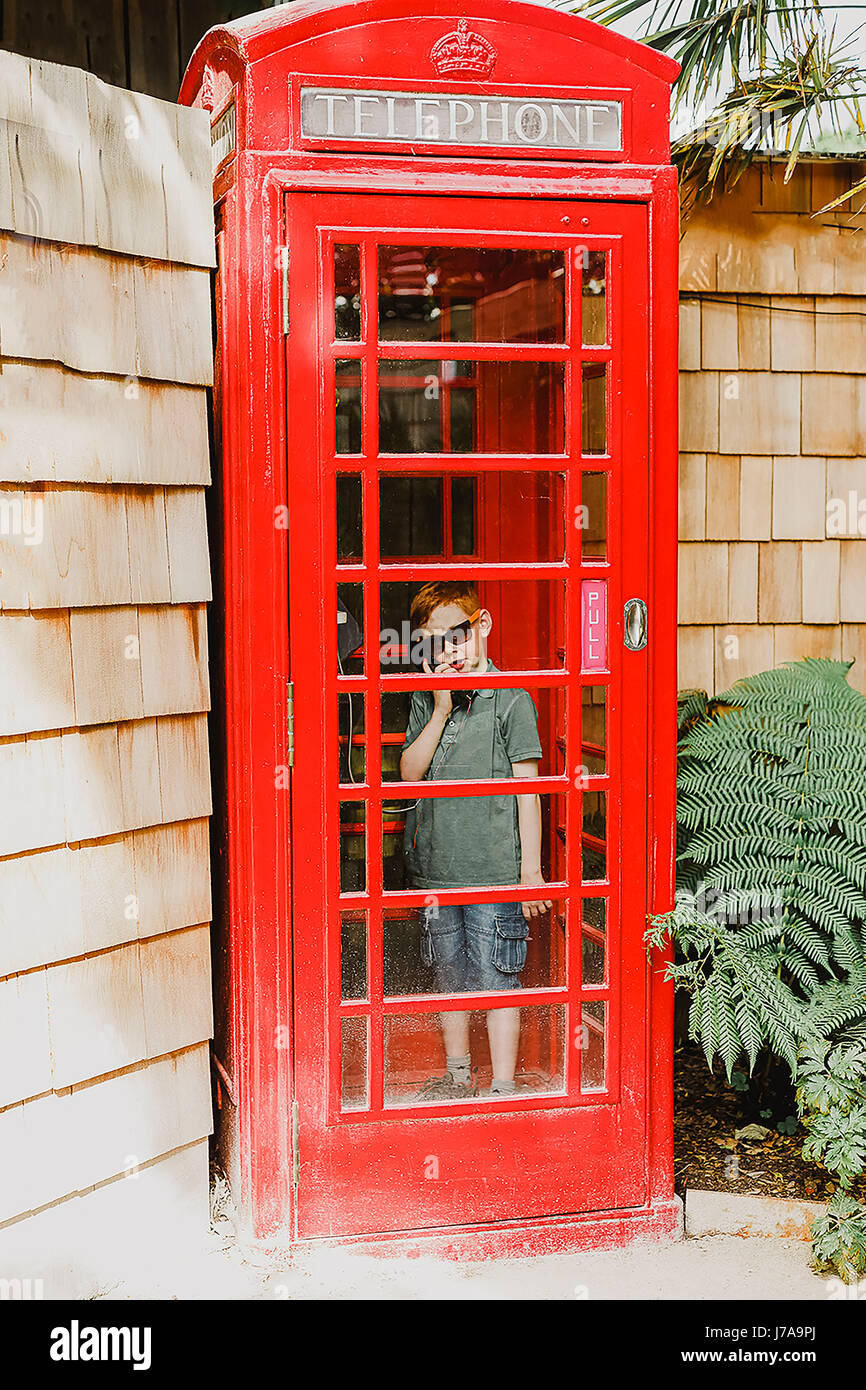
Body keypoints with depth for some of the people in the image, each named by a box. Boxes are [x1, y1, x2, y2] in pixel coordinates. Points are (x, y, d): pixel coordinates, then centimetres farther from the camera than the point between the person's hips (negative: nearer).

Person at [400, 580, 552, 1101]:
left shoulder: (511, 699, -8)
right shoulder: (425, 700, 8)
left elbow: (527, 788, -8)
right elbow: (410, 774, -1)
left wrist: (531, 869, -9)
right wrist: (441, 711, -11)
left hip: (494, 869, -5)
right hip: (437, 866, 5)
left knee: (496, 979, 1)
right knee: (450, 974, 17)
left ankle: (503, 1089, 12)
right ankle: (458, 1075, 32)